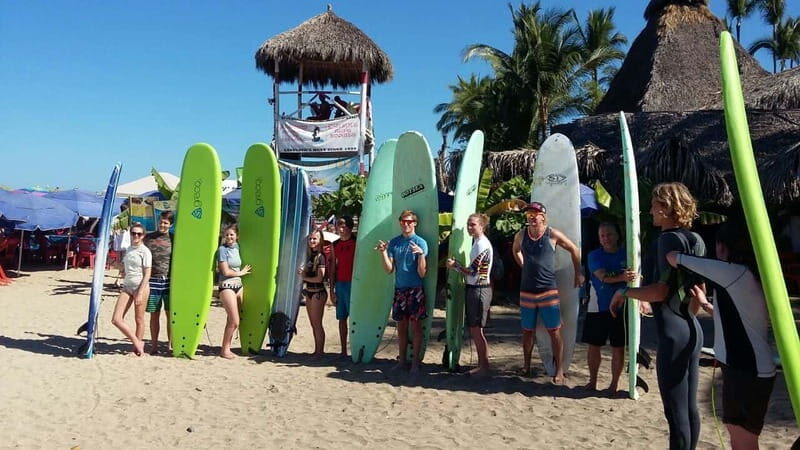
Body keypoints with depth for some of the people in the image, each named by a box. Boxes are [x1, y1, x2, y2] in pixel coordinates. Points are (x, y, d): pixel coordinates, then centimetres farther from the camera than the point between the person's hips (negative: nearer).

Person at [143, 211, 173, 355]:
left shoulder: (173, 240, 5)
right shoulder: (148, 238, 7)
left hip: (169, 281, -1)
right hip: (153, 280, 1)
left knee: (170, 314, 1)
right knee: (154, 314, 6)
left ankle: (170, 344, 11)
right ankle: (154, 345, 14)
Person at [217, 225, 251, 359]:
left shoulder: (236, 247, 9)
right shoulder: (223, 249, -8)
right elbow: (226, 271, -11)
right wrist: (241, 273, 1)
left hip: (238, 286, 6)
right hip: (227, 286, -6)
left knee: (231, 321, 8)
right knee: (234, 322, -7)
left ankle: (227, 348, 17)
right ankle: (225, 350, 7)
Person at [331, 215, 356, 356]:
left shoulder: (356, 242, -4)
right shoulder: (335, 245, 13)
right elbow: (333, 267, 14)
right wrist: (332, 288, 10)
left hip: (352, 283, -6)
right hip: (339, 284, 6)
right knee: (341, 318, 8)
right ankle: (343, 351, 15)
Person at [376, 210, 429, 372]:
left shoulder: (420, 243, -6)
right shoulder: (394, 242, 6)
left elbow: (422, 273, -11)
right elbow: (389, 269, 2)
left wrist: (421, 254, -26)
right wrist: (383, 253, -11)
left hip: (415, 290, -4)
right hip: (399, 289, 4)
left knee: (416, 325, 1)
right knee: (401, 325, 10)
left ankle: (415, 361, 10)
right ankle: (402, 359, 20)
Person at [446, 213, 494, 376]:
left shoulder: (482, 244, -15)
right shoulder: (477, 243, 15)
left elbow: (473, 271, -17)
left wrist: (455, 266, -4)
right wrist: (456, 265, 2)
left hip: (479, 289, -10)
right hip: (473, 288, 10)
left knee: (476, 329, -3)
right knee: (474, 329, 13)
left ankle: (484, 366, 6)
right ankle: (481, 364, 22)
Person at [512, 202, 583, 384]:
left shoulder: (552, 234, -6)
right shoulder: (521, 235, 2)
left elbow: (574, 249, 6)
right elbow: (515, 251, 24)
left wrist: (578, 273, 7)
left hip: (548, 291, -3)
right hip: (526, 291, 3)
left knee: (554, 331, -2)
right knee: (527, 331, 12)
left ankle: (559, 371, 4)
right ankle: (526, 366, 25)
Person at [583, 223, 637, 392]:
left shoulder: (627, 255, 2)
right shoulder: (594, 256, -2)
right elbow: (603, 276, -18)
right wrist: (622, 277, -37)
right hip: (598, 308, 0)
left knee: (618, 348, 6)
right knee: (593, 346, 7)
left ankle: (614, 383, 20)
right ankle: (592, 381, 23)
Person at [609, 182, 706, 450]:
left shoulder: (669, 239, -14)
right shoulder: (695, 240, 12)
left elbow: (661, 291, -20)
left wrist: (624, 292, -8)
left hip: (673, 334, -9)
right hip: (692, 330, 9)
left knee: (676, 412, -2)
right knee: (689, 408, 16)